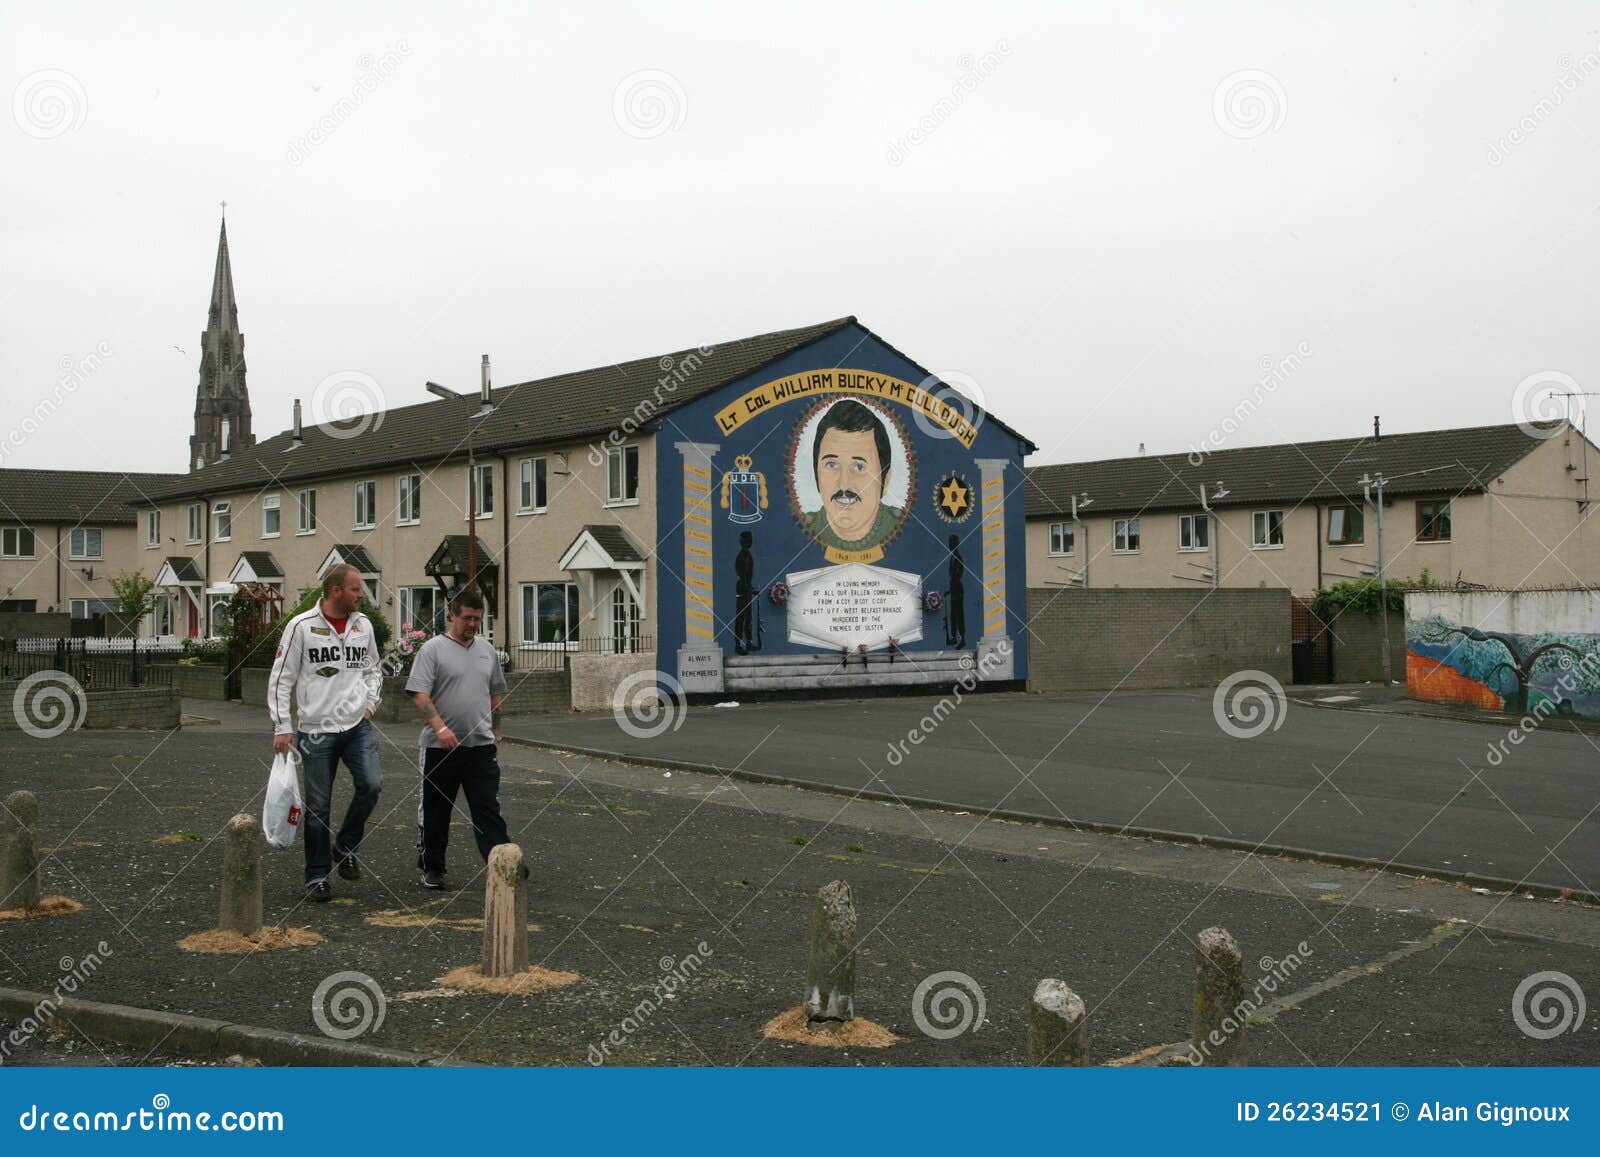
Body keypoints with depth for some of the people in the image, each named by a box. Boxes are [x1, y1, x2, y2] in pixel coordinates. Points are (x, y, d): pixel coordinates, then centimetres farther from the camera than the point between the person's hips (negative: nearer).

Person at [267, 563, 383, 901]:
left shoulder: (363, 625, 8)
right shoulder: (301, 626, -7)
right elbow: (280, 679, -4)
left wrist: (369, 704, 6)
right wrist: (282, 727, -8)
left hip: (358, 725, 3)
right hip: (316, 729, -3)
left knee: (371, 784, -15)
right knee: (318, 807, 3)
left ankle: (345, 847, 10)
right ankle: (317, 877, 16)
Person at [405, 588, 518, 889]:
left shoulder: (487, 650, 13)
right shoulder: (433, 649, -5)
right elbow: (419, 694, -14)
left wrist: (495, 732, 20)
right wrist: (440, 727, -25)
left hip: (481, 745, 4)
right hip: (440, 747, -4)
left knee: (488, 808, -2)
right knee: (436, 811, 8)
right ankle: (432, 869, 19)